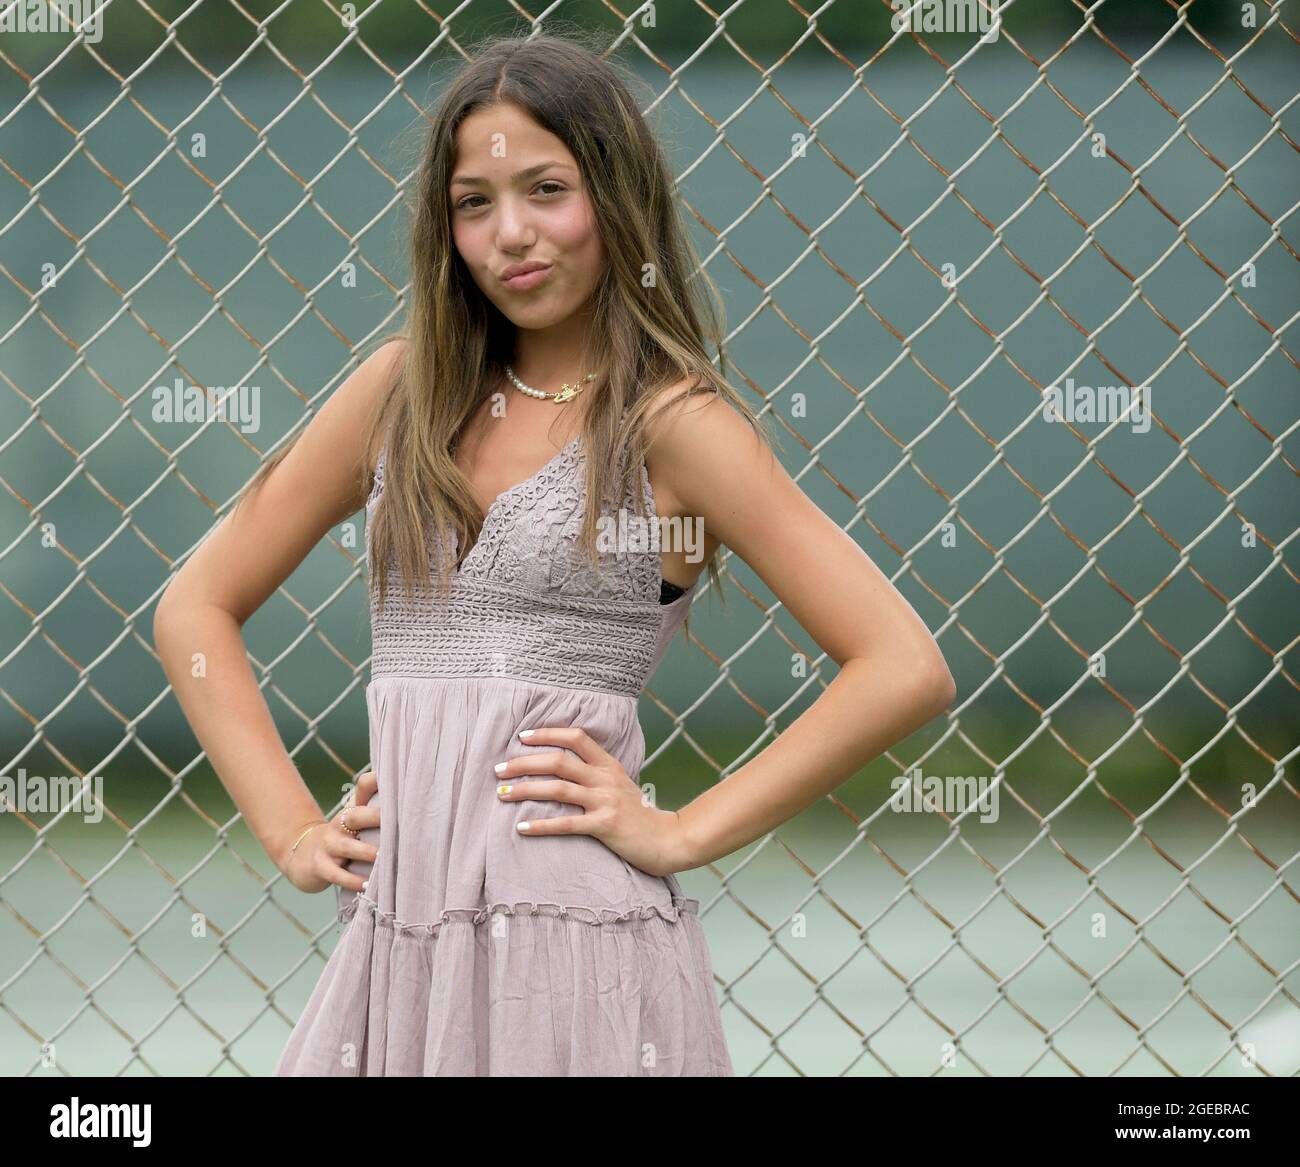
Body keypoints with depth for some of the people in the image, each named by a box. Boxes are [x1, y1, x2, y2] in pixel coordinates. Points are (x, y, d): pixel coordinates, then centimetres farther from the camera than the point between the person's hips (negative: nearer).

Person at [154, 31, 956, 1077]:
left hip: (577, 944, -4)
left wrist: (679, 834, -9)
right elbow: (198, 607, 17)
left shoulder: (674, 423, -3)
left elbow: (905, 669, -10)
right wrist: (292, 831, 6)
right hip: (395, 941, 4)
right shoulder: (404, 390, 11)